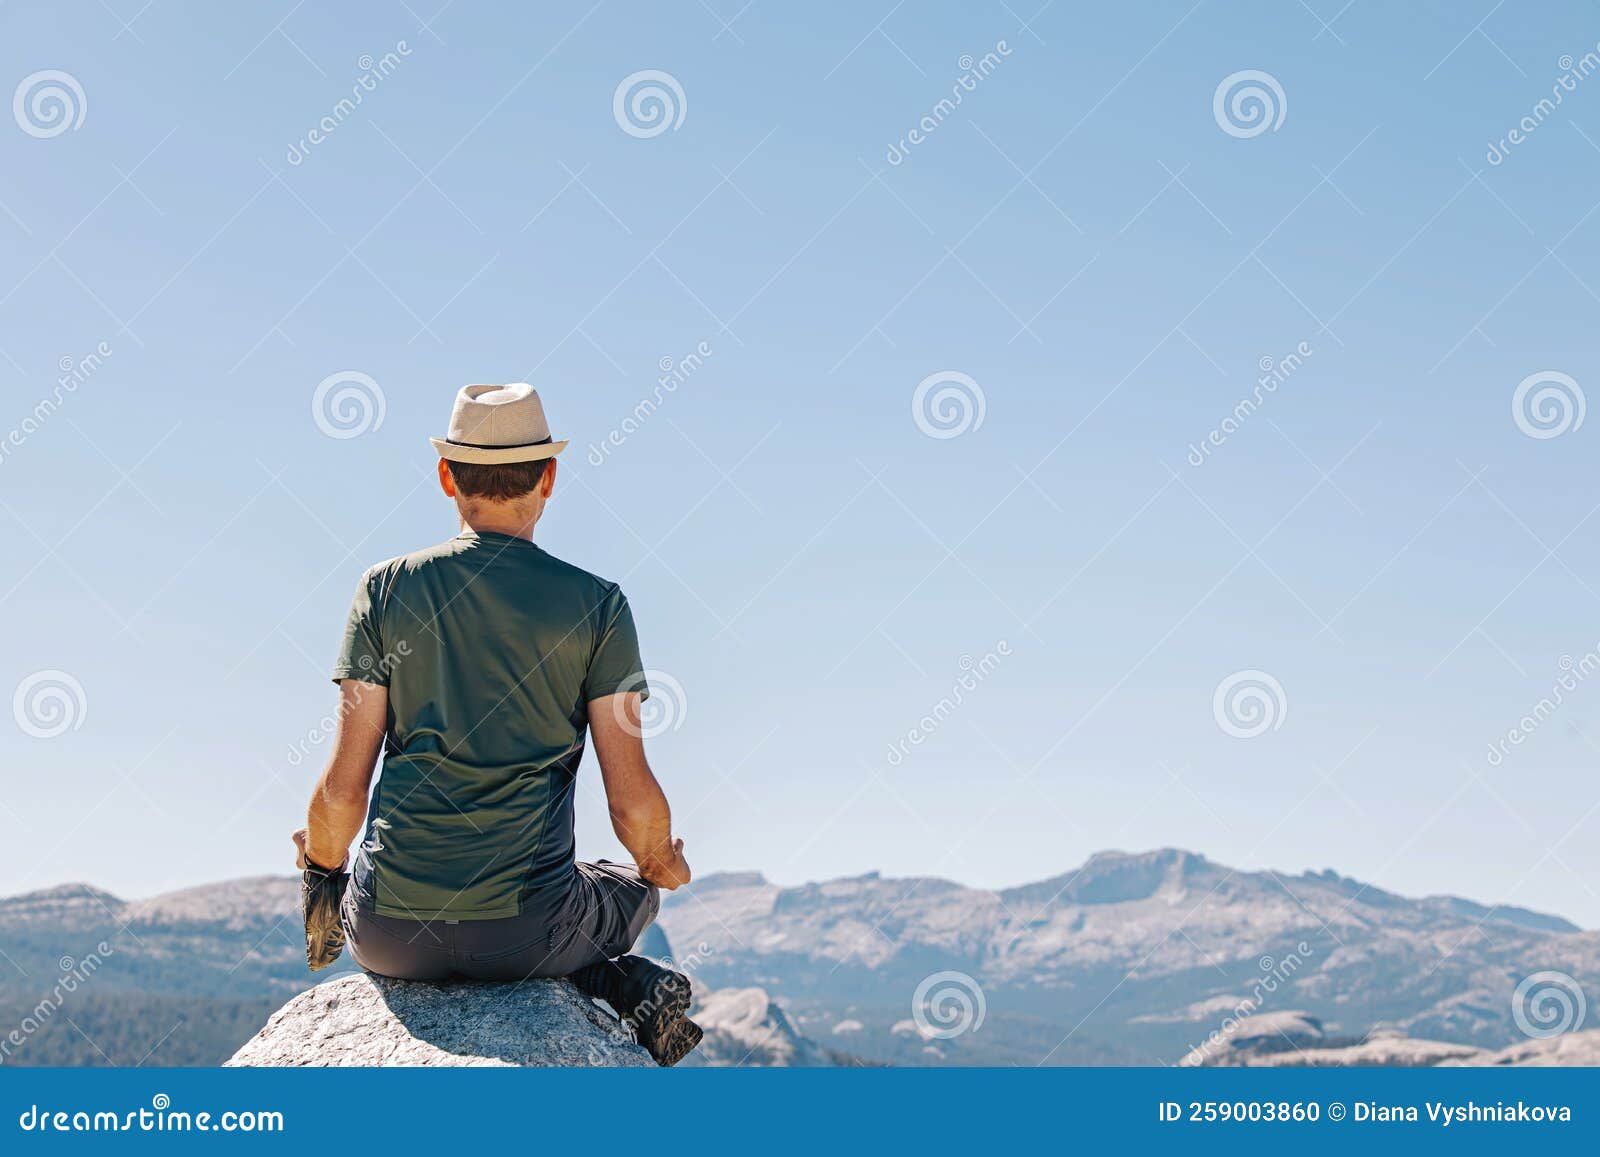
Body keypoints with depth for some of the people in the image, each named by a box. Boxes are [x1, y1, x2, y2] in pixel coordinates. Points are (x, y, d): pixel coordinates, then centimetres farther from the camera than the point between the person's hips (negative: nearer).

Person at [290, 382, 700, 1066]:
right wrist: (661, 867, 20)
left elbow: (343, 789, -1)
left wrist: (320, 868, 21)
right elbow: (633, 803, -4)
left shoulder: (386, 588, 1)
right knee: (634, 891, 36)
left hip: (391, 936, -1)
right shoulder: (596, 604, -2)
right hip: (528, 928, 2)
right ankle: (629, 985, -1)